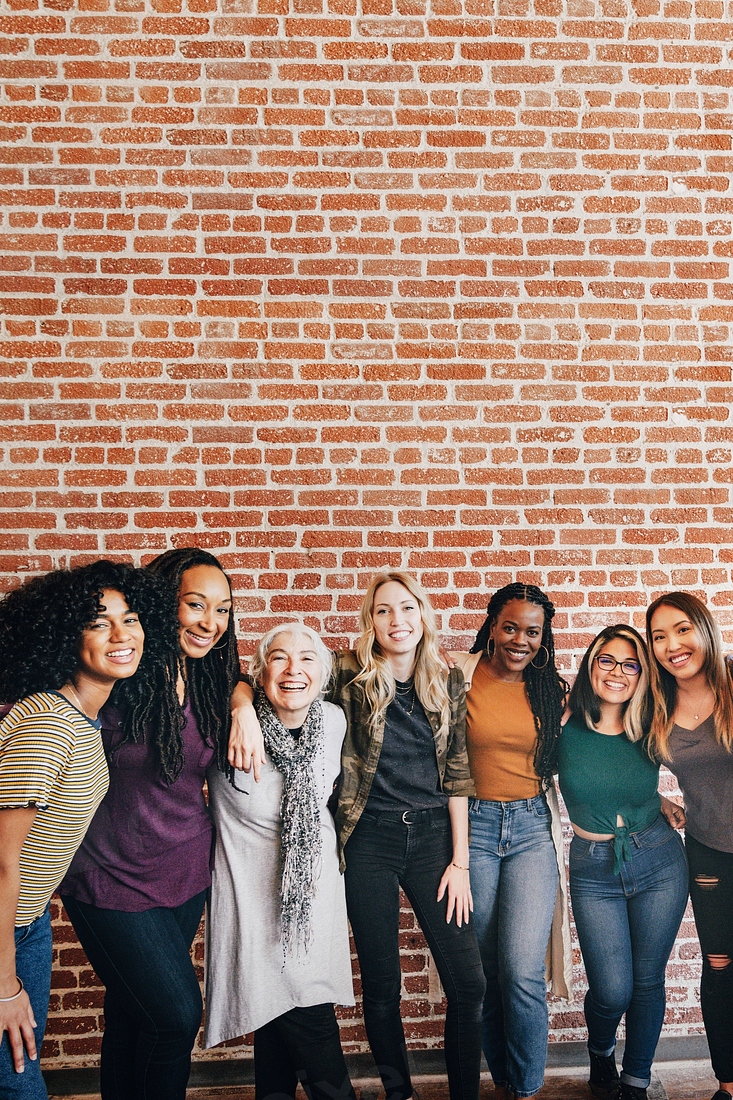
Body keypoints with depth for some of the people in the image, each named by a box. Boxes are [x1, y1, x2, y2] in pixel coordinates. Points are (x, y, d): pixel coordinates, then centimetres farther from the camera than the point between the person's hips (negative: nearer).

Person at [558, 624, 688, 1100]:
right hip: (594, 871, -1)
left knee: (648, 981, 9)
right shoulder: (565, 729, -10)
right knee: (612, 990, -5)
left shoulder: (650, 733, -6)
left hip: (658, 863, 1)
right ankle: (601, 1052, 30)